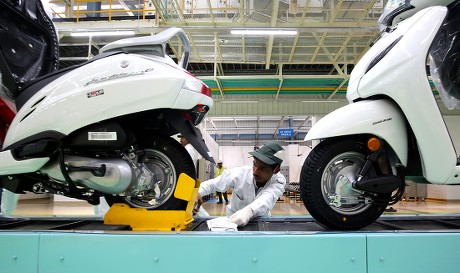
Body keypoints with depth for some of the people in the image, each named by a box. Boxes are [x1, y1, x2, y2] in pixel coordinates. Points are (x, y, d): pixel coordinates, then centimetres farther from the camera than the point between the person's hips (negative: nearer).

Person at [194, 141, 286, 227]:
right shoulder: (240, 173, -20)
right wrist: (197, 192, -34)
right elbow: (211, 184, -12)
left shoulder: (279, 181, -19)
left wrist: (249, 211, -59)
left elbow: (267, 198, -39)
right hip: (233, 219, 0)